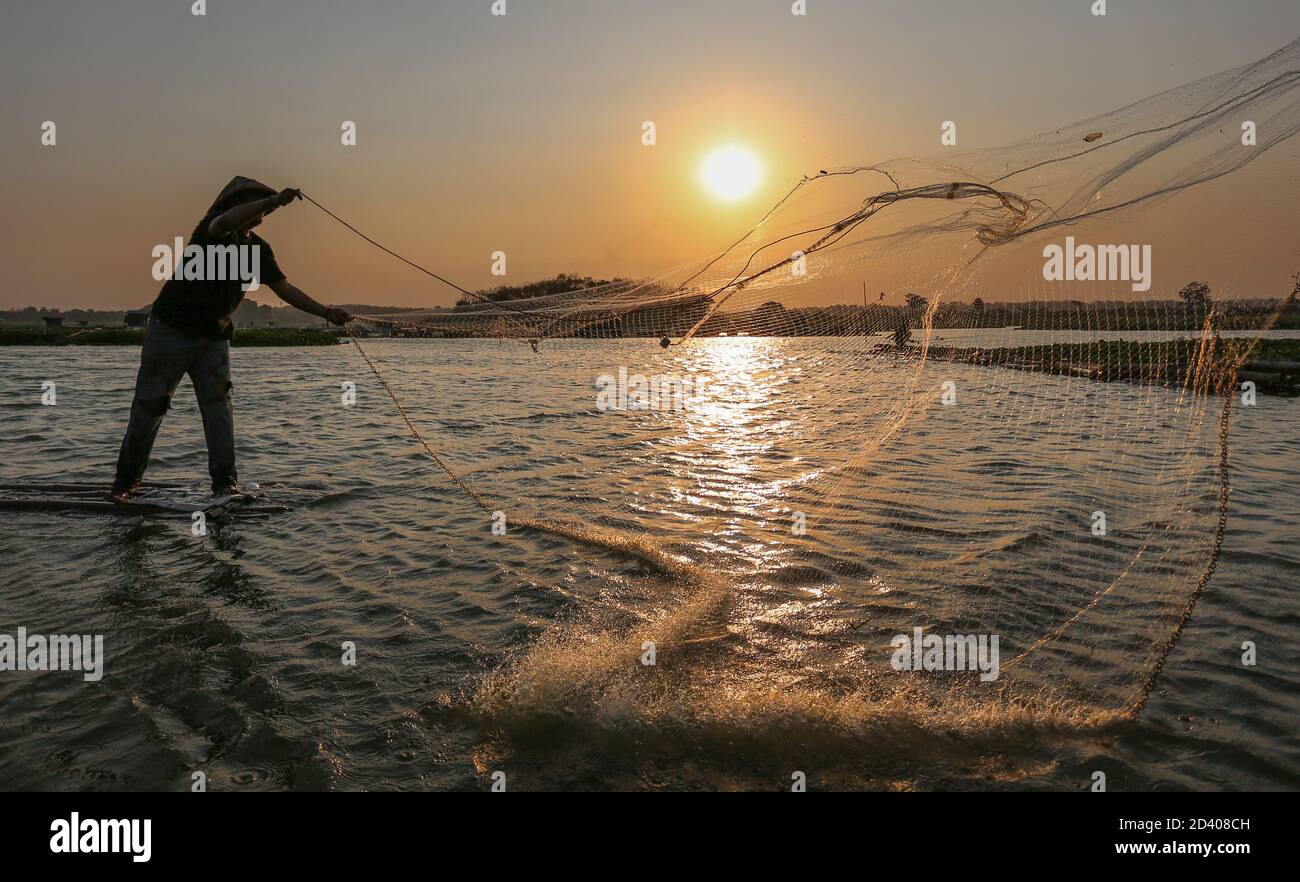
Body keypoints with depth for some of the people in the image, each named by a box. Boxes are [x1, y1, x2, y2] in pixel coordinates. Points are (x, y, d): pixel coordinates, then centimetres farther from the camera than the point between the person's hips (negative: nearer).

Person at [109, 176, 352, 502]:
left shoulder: (258, 248, 6)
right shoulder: (212, 228, -13)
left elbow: (284, 288, 2)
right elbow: (225, 221, -38)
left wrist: (326, 312, -9)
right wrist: (273, 199, -46)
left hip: (214, 338, 5)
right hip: (171, 330, -5)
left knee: (218, 407, -4)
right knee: (149, 407, 2)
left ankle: (225, 482, -2)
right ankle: (126, 481, 15)